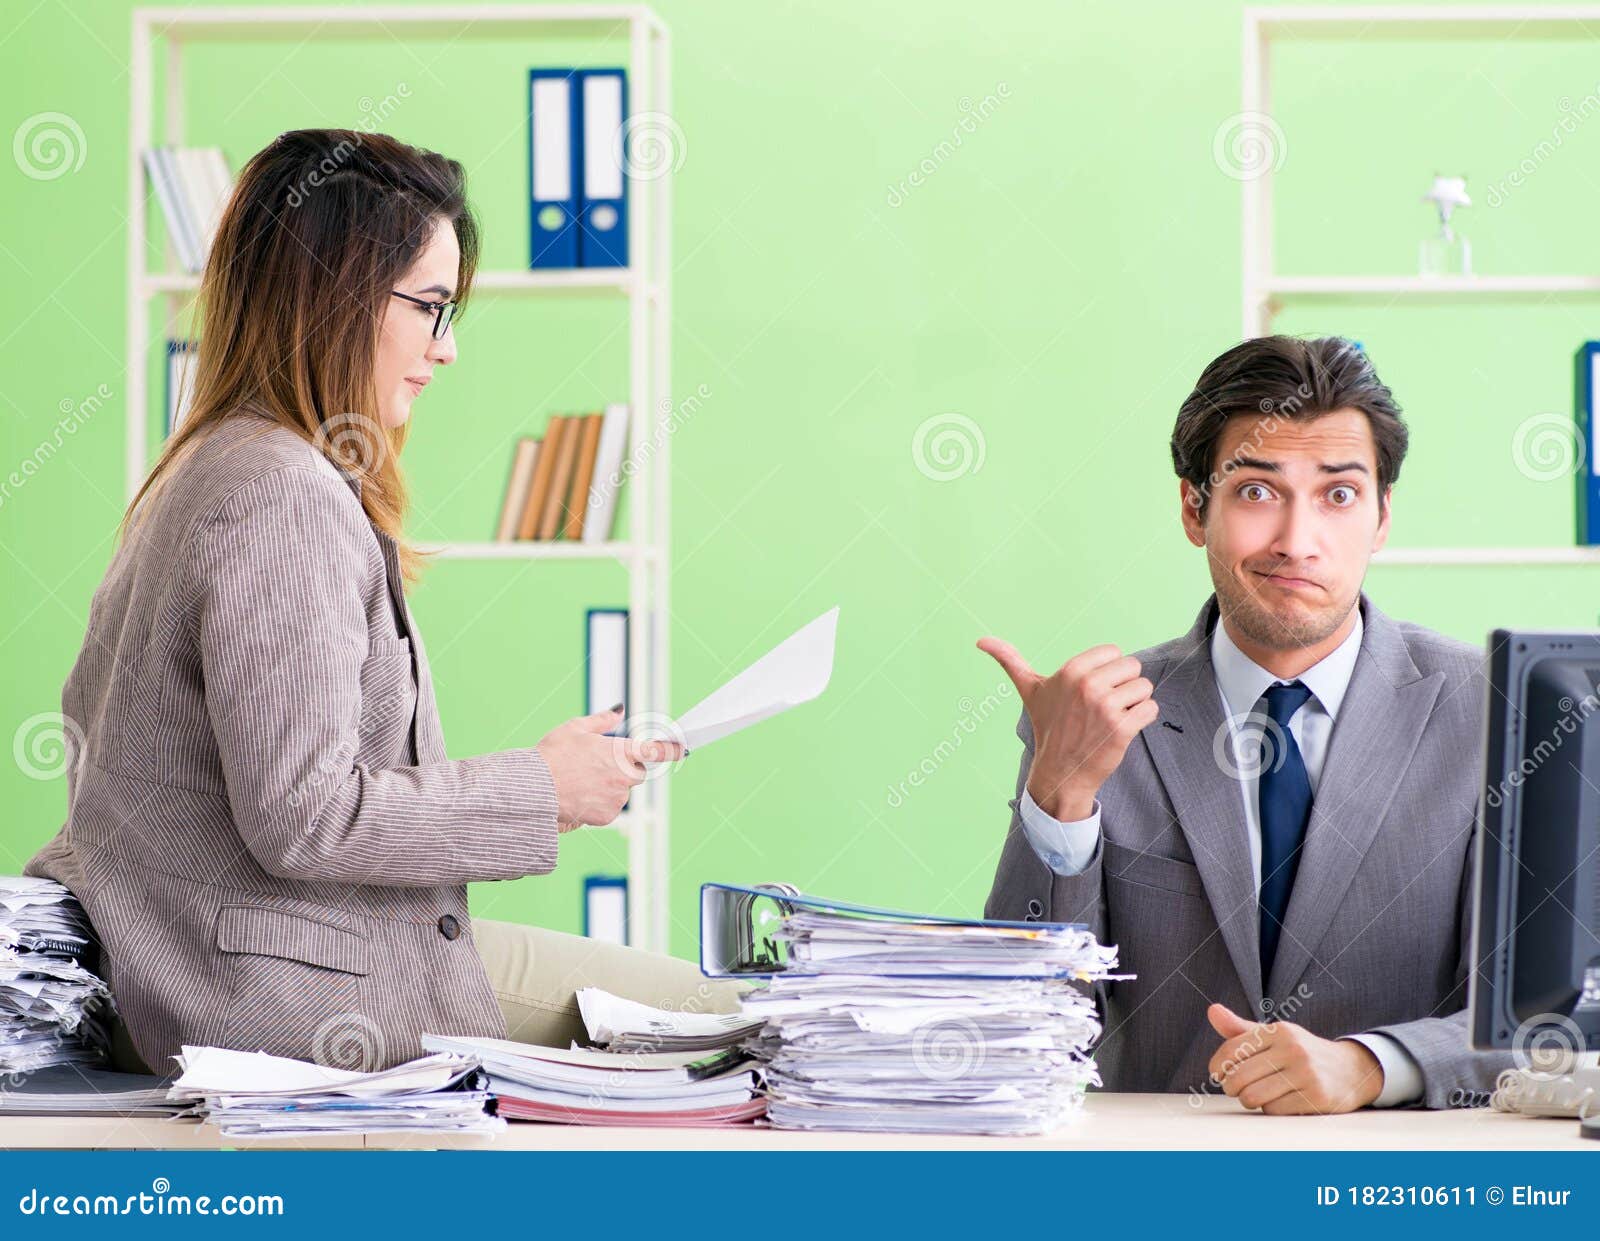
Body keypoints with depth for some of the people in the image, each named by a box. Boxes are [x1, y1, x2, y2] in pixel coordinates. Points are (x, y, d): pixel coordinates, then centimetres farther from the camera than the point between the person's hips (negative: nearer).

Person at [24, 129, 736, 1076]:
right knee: (718, 1026, -8)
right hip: (285, 998, -11)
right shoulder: (283, 499, -20)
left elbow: (94, 704, 21)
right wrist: (541, 791, -13)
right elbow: (304, 813, -24)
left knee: (703, 1005, 11)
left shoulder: (204, 468, 13)